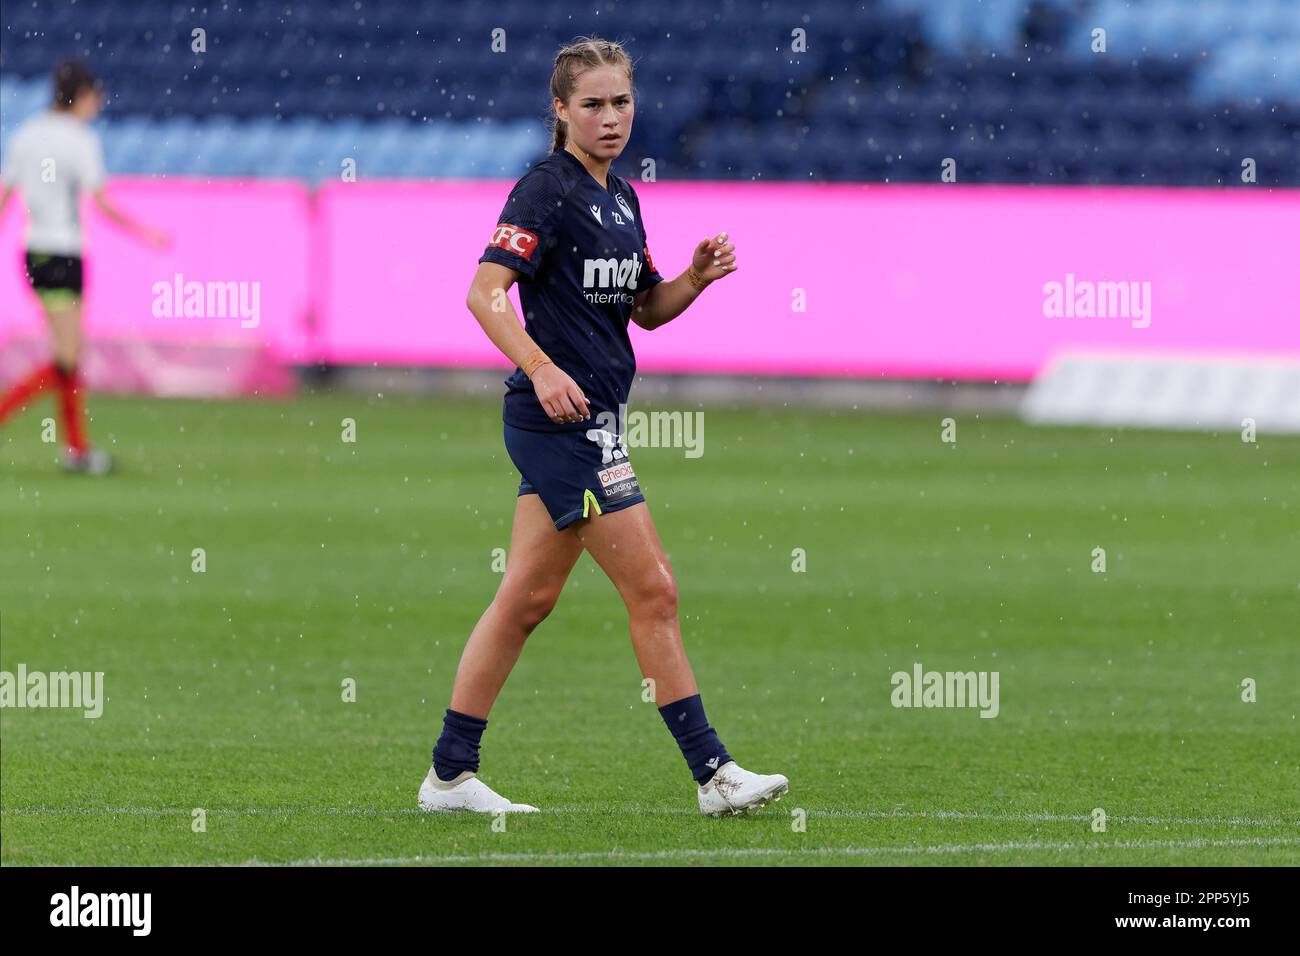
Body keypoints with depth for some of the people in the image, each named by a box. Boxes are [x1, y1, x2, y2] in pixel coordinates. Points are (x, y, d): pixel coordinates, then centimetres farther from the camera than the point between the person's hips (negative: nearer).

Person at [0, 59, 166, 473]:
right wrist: (147, 235, -4)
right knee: (67, 361, -6)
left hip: (34, 253, 8)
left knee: (70, 354, 15)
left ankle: (77, 447, 17)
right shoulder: (81, 140, -12)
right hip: (63, 256, -8)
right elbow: (101, 202, -15)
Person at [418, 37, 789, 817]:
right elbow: (485, 293, -20)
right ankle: (713, 774, -5)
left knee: (528, 599, 10)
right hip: (562, 421, -9)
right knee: (653, 589, -8)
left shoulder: (620, 197, 15)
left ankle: (451, 775, 15)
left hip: (588, 422, 9)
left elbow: (646, 309, 23)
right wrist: (542, 368, -32)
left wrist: (698, 278, 4)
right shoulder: (547, 191, -12)